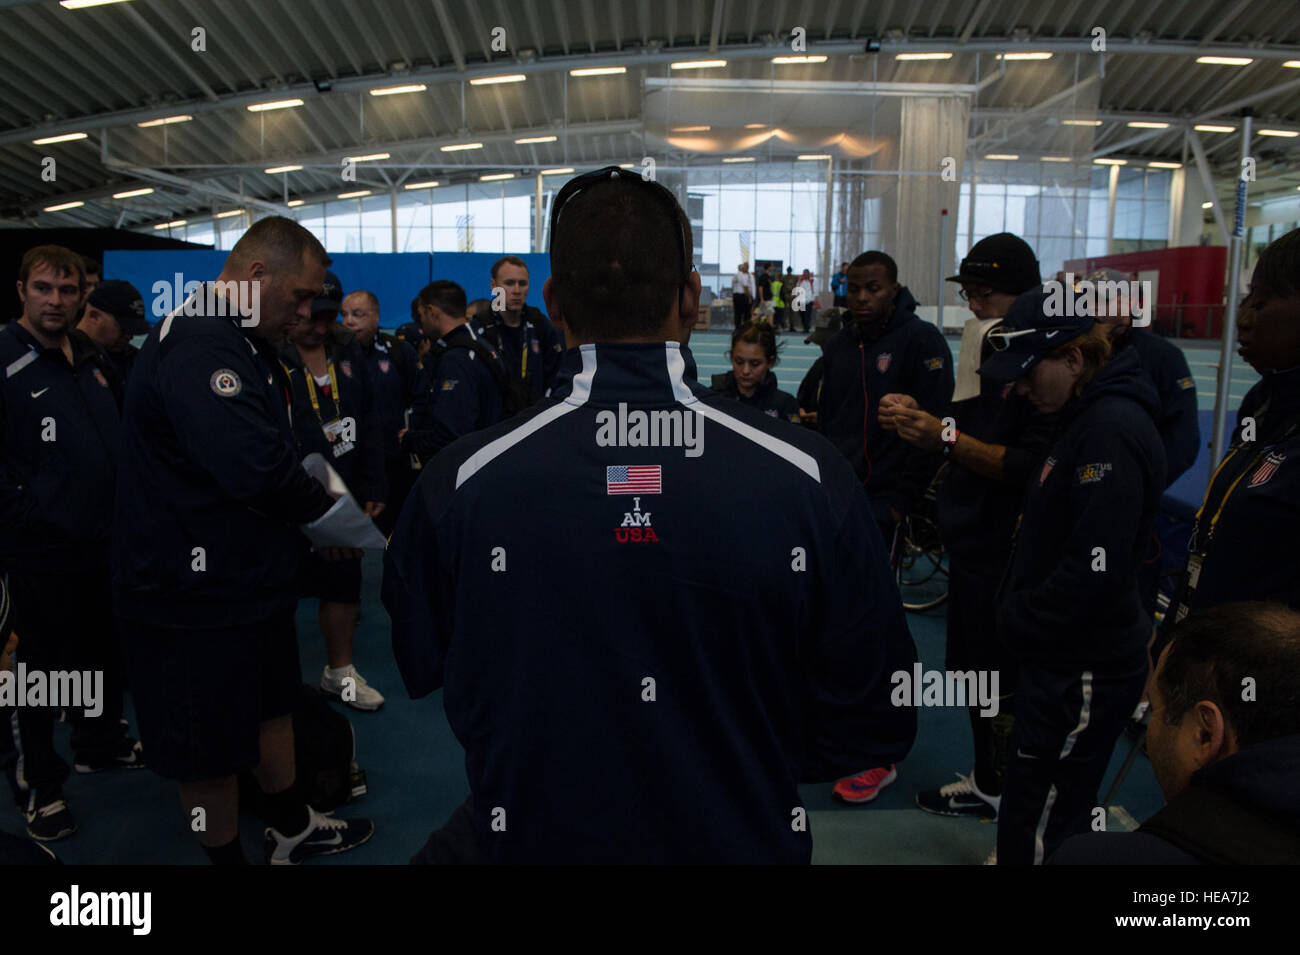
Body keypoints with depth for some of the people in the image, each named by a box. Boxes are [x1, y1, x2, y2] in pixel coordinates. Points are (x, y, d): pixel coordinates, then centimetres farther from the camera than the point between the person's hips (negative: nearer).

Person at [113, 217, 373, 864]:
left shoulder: (241, 344, 11)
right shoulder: (197, 346, -25)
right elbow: (256, 466, -37)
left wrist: (310, 506, -1)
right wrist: (322, 516, -19)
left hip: (249, 579, 11)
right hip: (198, 597, -11)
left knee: (271, 705, 24)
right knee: (213, 748, 9)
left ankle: (292, 831, 43)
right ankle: (227, 855, 29)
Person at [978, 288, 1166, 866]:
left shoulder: (1110, 433, -21)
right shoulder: (1086, 419, 11)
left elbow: (1097, 568, -27)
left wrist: (1016, 621, -13)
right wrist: (1016, 612, 9)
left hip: (1085, 675, -10)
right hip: (1061, 660, 10)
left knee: (1033, 829, 1)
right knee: (1054, 817, 23)